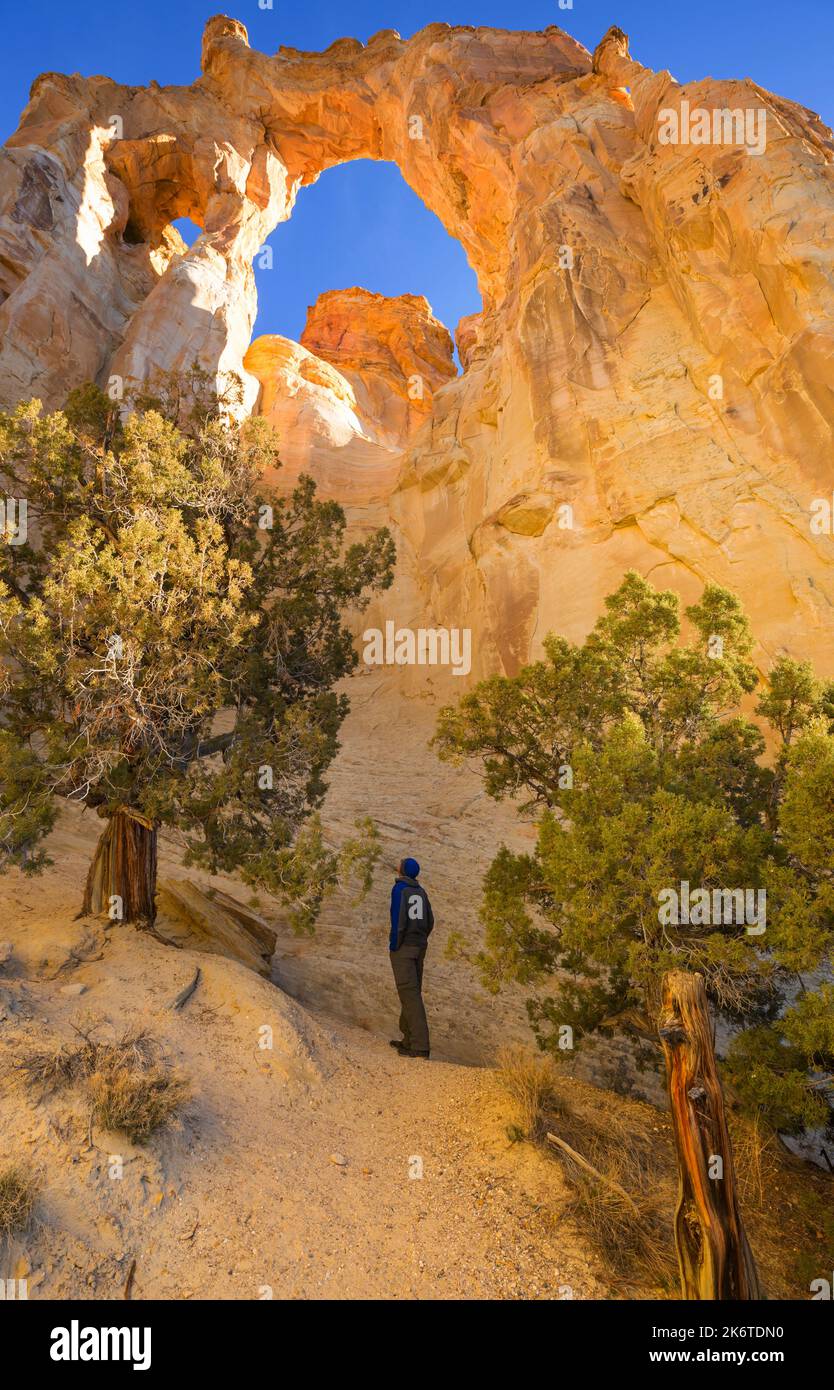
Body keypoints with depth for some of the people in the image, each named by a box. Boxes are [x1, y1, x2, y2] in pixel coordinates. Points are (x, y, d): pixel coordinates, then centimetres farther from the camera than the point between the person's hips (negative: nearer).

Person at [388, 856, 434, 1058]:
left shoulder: (399, 888, -12)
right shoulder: (420, 891, 11)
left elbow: (398, 919, -20)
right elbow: (429, 921, 12)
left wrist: (394, 945, -11)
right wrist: (419, 943, 17)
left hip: (403, 947, -8)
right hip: (419, 947, 8)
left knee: (409, 993, -8)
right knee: (412, 992, 15)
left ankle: (420, 1046, -10)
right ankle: (409, 1040, 22)